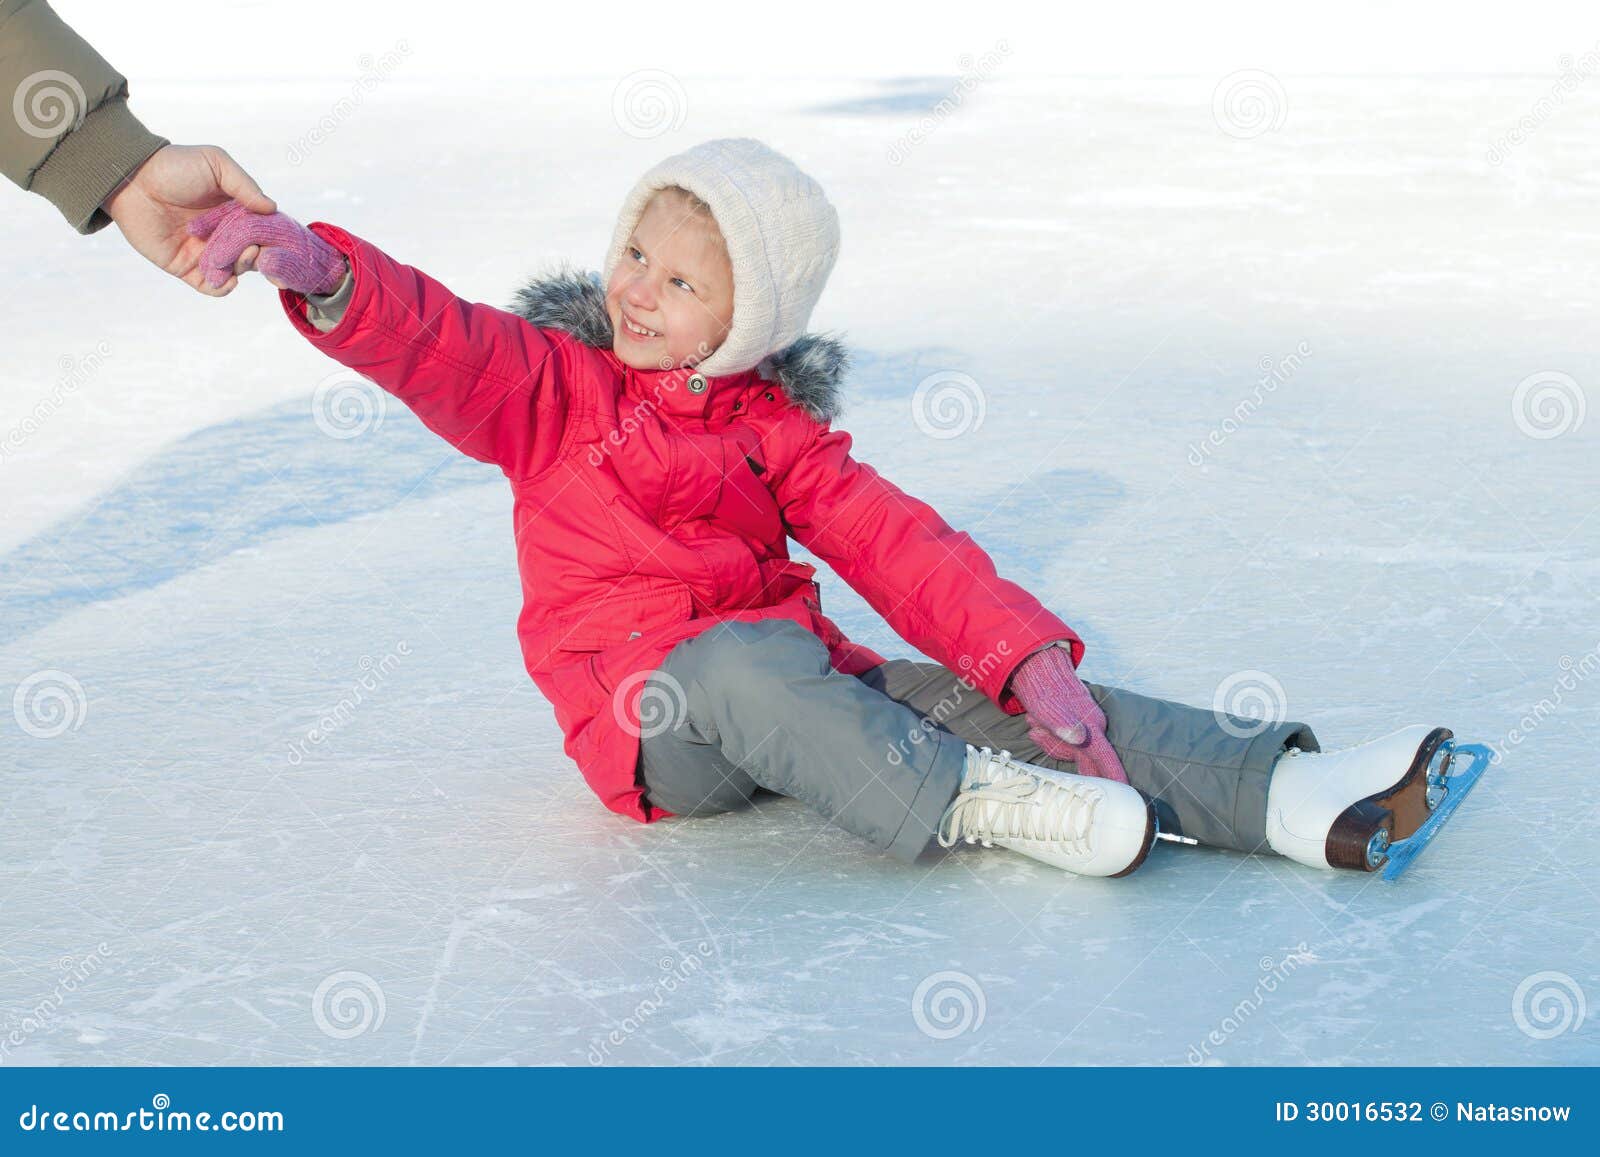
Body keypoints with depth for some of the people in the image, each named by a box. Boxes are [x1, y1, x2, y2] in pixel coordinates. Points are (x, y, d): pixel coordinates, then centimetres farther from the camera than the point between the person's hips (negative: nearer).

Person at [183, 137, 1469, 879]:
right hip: (652, 709, -3)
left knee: (980, 693, -19)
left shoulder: (772, 426, 11)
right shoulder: (551, 385, 5)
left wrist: (1024, 651, -14)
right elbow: (437, 343, -13)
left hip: (792, 671, 3)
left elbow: (894, 541, 1)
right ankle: (980, 802, -46)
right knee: (748, 665, -38)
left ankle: (1280, 791, -30)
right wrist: (326, 270, -34)